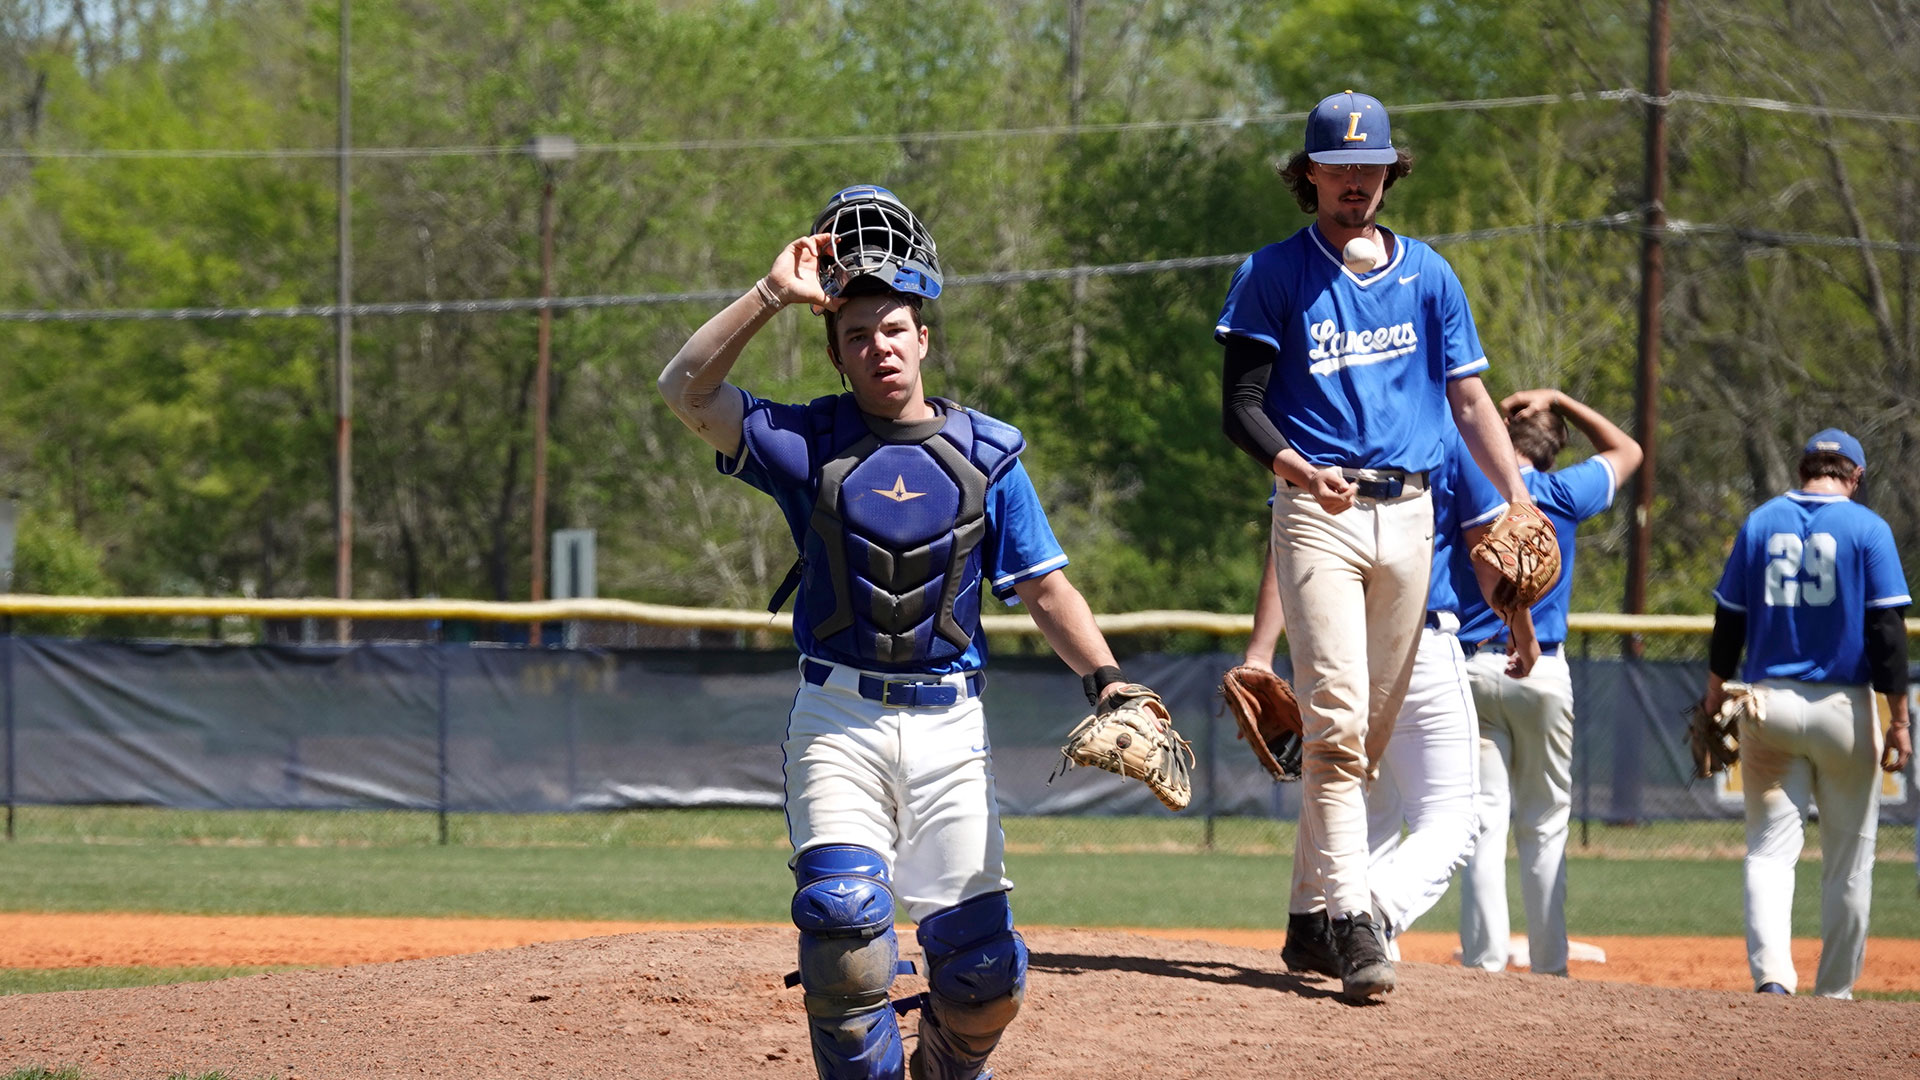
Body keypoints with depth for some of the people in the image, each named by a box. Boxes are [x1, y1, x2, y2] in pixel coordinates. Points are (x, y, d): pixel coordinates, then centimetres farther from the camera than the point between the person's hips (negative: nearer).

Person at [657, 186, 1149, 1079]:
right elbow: (686, 389, -8)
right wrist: (774, 294, -14)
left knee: (985, 975, -2)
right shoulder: (807, 443, 3)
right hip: (838, 723, -1)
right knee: (843, 926, -21)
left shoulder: (983, 454, 6)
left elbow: (1045, 587, 4)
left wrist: (1105, 679, -12)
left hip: (947, 724, 1)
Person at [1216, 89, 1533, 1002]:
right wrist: (1300, 470, -23)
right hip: (1319, 514, -4)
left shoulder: (1427, 274, 13)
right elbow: (1241, 405, -3)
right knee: (1337, 720, -16)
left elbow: (1468, 399, 14)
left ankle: (1310, 908, 18)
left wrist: (1519, 499, 0)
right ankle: (1352, 923, -23)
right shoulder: (1275, 275, 2)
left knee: (1370, 730, 8)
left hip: (1408, 514, 4)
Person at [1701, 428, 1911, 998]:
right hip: (1842, 710, -2)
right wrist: (1898, 721, -5)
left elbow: (1728, 623, 7)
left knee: (1770, 848, 0)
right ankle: (1835, 990, 14)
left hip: (1767, 707, 2)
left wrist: (1715, 704, 16)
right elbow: (1887, 630, -8)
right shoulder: (1868, 529, -3)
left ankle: (1771, 973, -20)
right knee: (1848, 859, 10)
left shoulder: (1760, 523, 6)